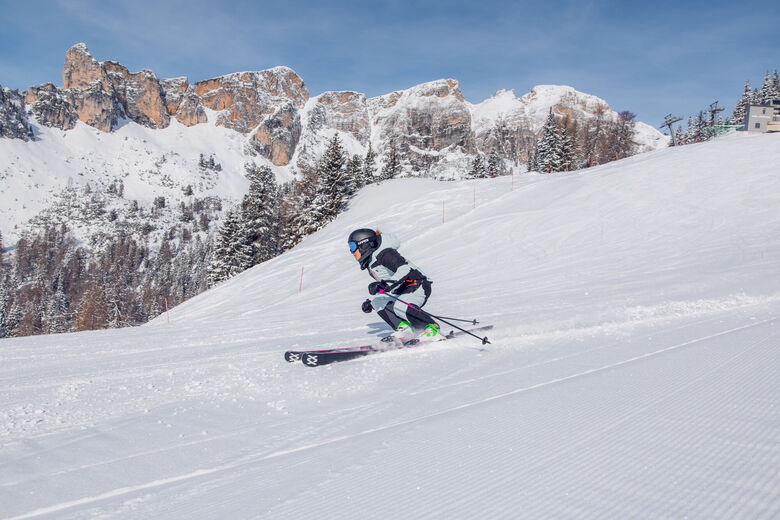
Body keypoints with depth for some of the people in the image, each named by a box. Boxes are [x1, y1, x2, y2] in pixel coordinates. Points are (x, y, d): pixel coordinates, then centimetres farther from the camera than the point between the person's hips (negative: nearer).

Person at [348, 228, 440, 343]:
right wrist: (370, 302, 19)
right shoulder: (370, 262, 15)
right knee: (378, 300, -4)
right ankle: (404, 329, -8)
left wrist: (385, 285, -34)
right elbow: (384, 285, 25)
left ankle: (431, 327, -15)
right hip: (402, 291, 10)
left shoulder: (383, 253, -15)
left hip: (418, 285, -10)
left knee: (400, 307, -32)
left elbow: (405, 269, -28)